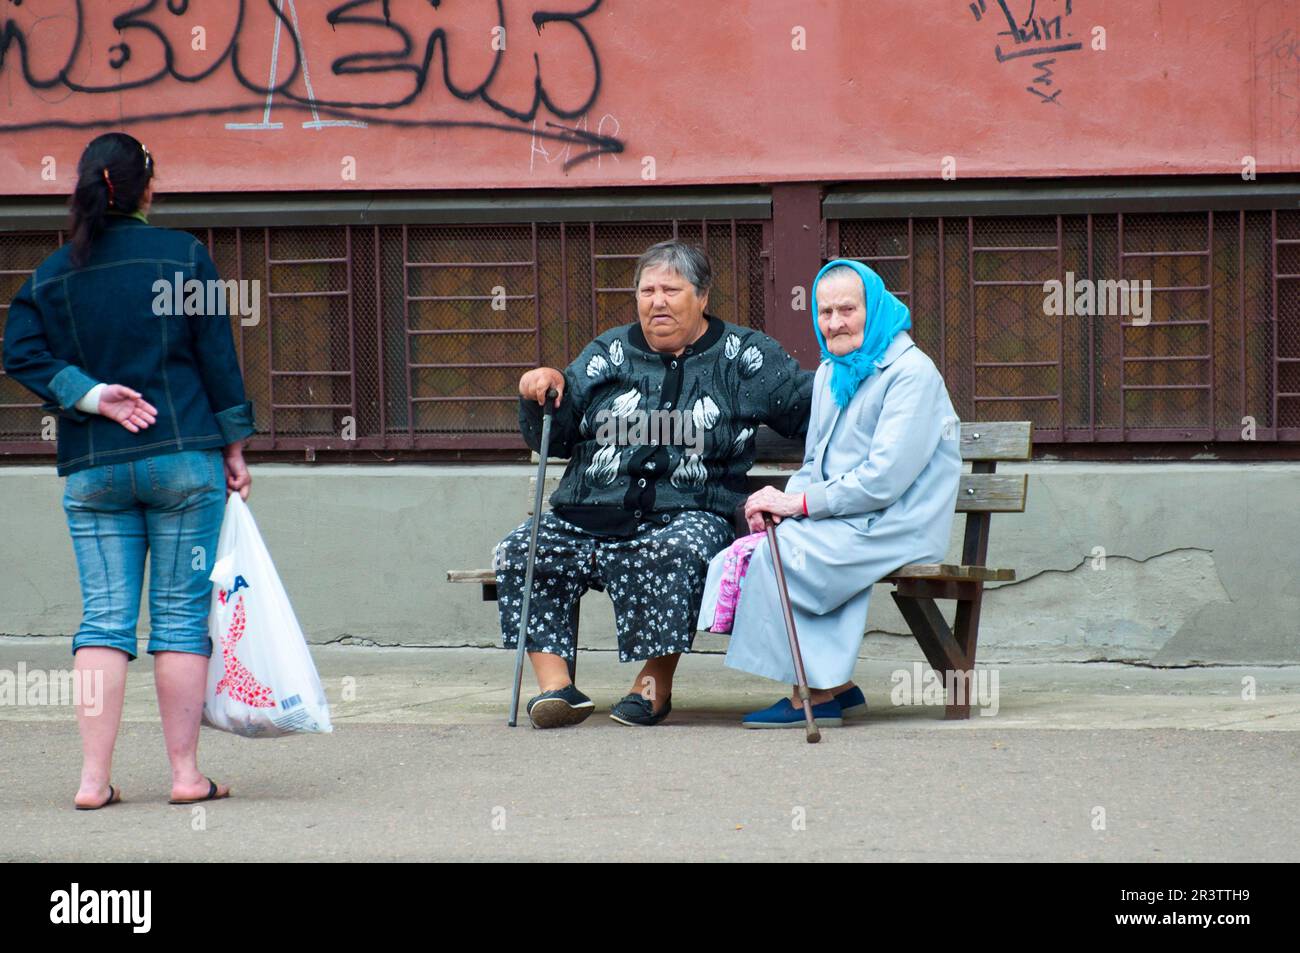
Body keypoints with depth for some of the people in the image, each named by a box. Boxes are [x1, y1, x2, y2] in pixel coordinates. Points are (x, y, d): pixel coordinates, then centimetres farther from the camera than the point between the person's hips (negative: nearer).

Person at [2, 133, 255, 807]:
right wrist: (233, 447, 5)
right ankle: (186, 774, 3)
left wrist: (91, 396, -6)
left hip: (92, 469, 2)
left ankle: (94, 778, -4)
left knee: (104, 619, 3)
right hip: (184, 460, -2)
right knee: (181, 616, 3)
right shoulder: (182, 255, -2)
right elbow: (217, 355, -1)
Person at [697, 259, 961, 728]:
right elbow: (815, 465, 21)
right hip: (843, 523, 8)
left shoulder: (911, 373, -11)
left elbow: (885, 478, -18)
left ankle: (812, 695, -18)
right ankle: (835, 686, -12)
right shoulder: (831, 373, 17)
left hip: (896, 527, -8)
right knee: (745, 553, -14)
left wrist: (802, 502, -17)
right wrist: (783, 503, -1)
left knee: (776, 554, -26)